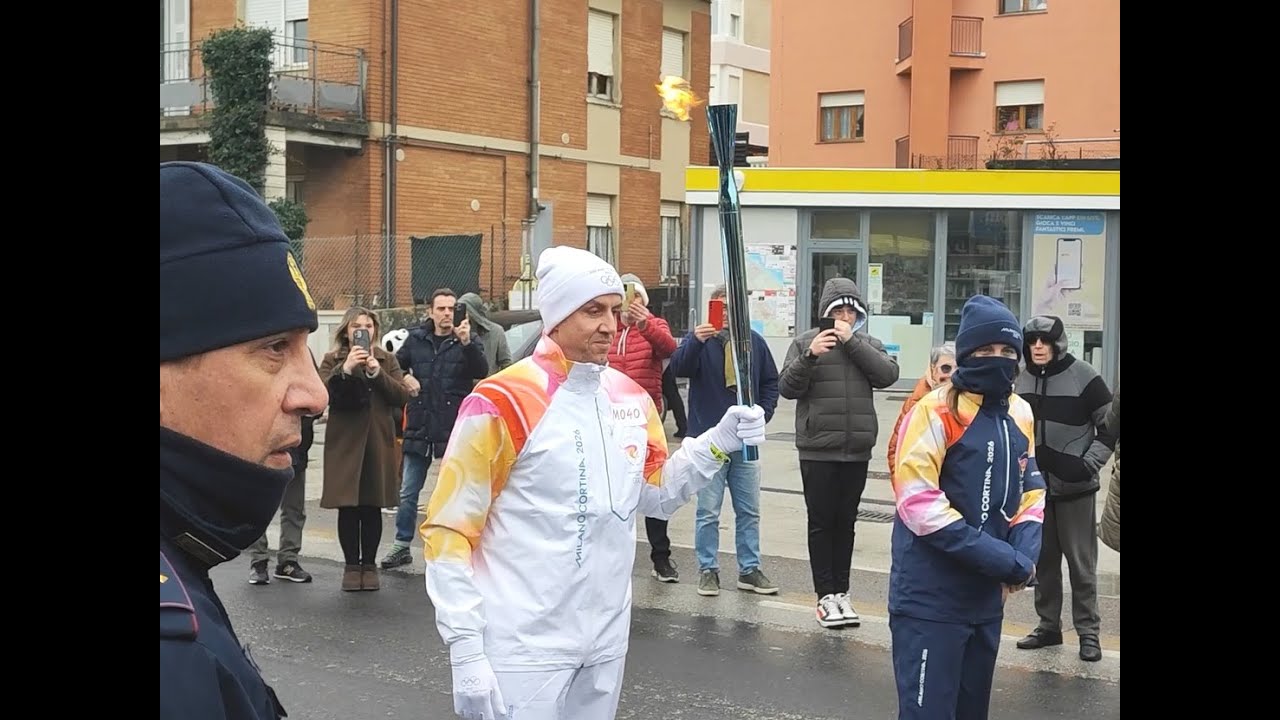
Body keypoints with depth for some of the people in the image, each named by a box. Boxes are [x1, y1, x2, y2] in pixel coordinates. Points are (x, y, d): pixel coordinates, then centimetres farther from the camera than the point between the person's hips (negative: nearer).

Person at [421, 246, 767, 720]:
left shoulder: (631, 398, 6)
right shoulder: (501, 404, -14)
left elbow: (655, 496, 17)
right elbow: (449, 531, -13)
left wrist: (718, 442, 1)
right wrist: (465, 650, -18)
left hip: (606, 640, 6)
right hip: (523, 647, -6)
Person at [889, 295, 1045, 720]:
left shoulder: (1020, 414, 8)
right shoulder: (936, 411, -15)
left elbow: (1031, 493, 12)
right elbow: (918, 501, -21)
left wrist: (1023, 557, -7)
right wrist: (1000, 558, -20)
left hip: (986, 596, 7)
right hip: (930, 598, -7)